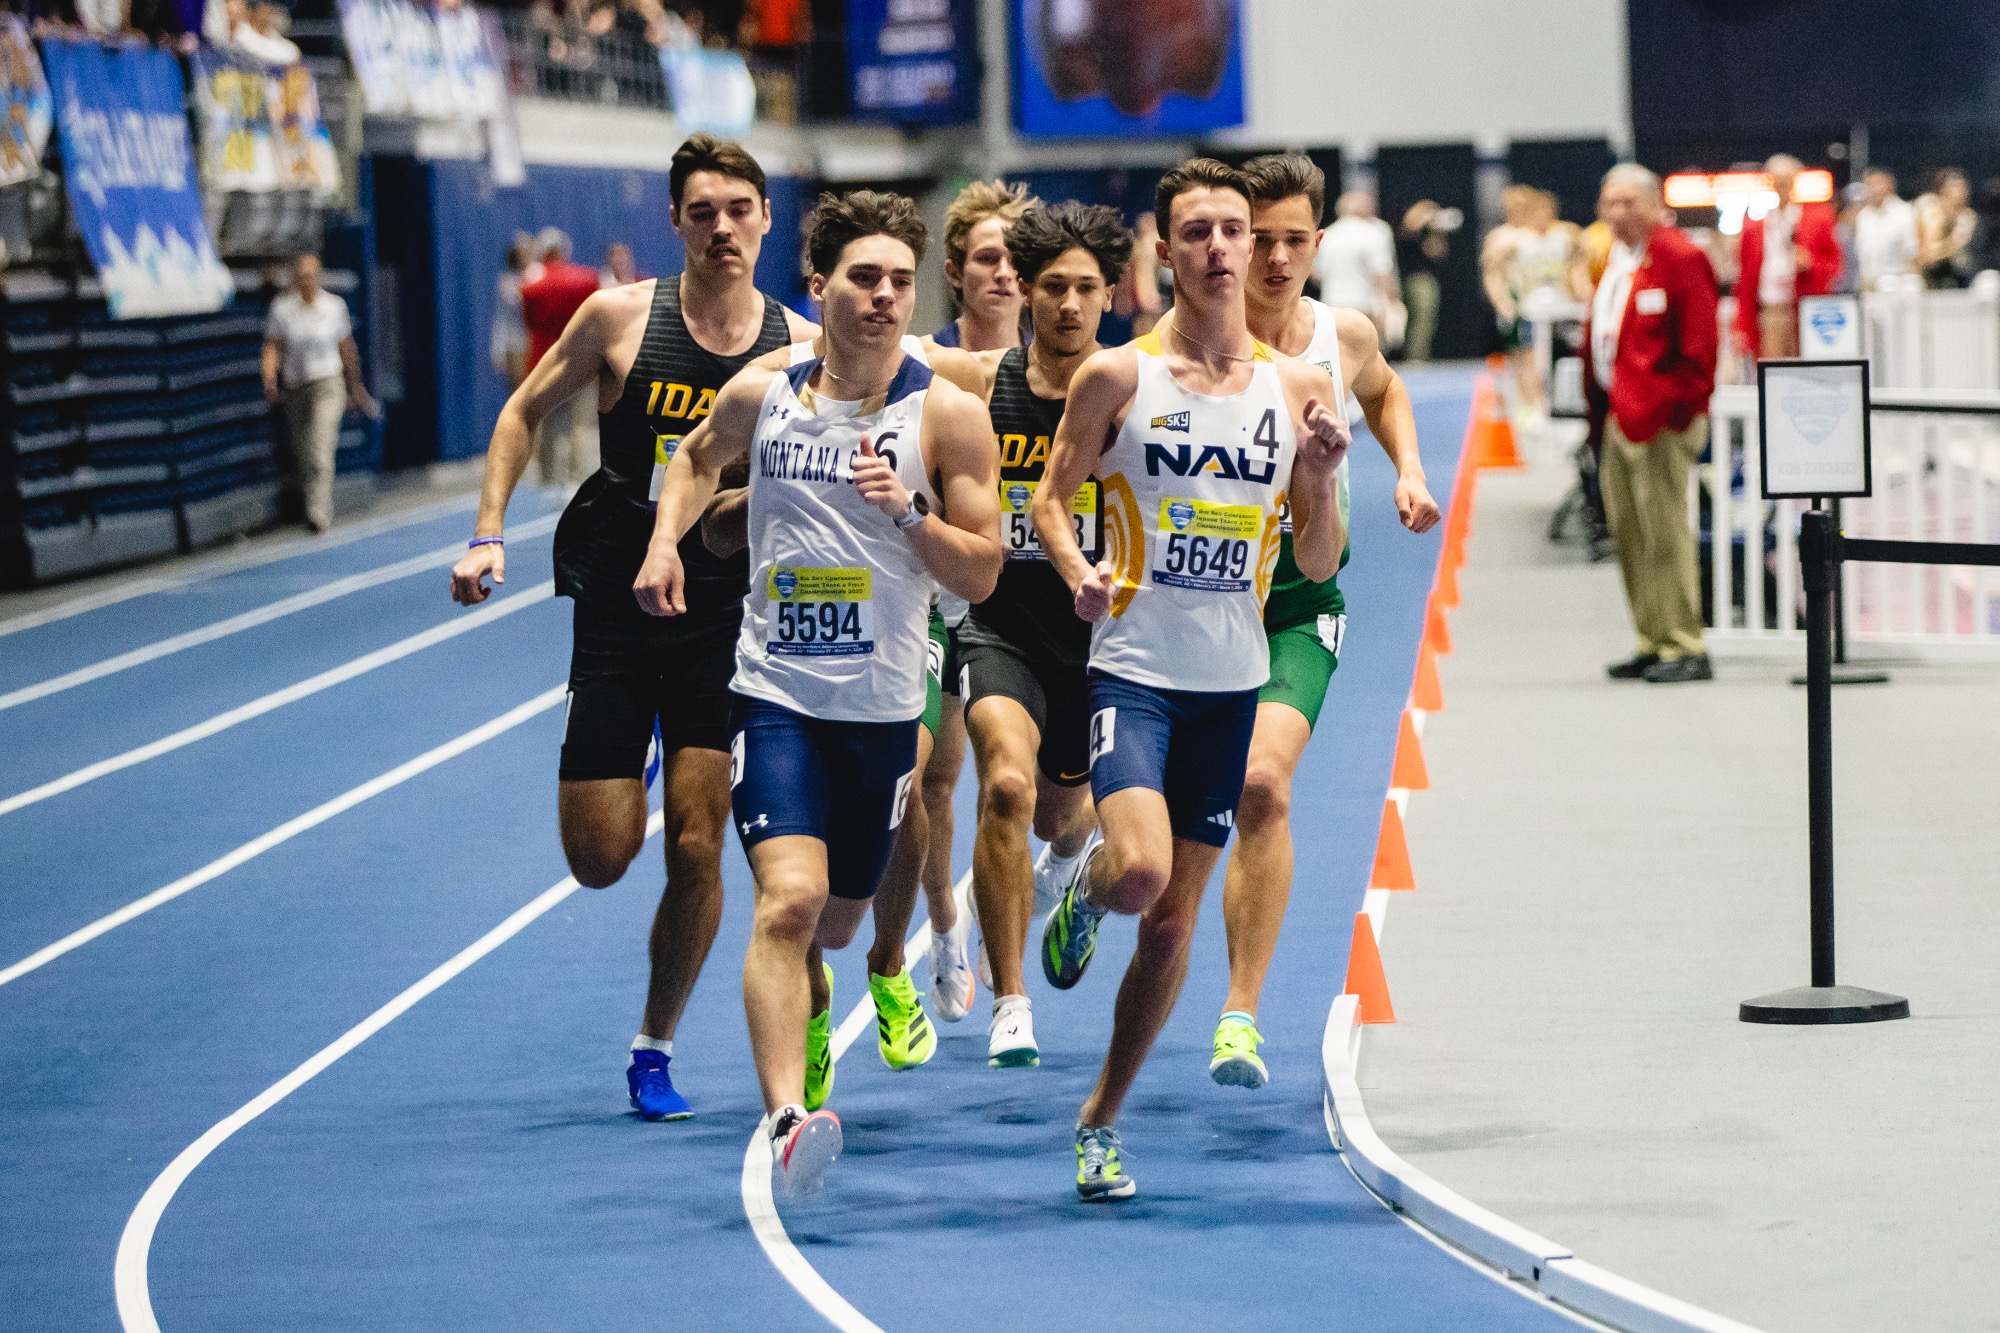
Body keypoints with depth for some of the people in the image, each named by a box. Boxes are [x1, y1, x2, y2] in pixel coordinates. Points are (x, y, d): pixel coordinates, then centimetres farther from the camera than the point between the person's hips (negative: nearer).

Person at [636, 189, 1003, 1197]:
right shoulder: (760, 396, 1)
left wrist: (907, 510, -20)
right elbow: (698, 459, 25)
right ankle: (785, 1119, -31)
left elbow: (981, 575, -4)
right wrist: (666, 539, 8)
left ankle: (802, 1025, 53)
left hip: (882, 708, 1)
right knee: (790, 897, -22)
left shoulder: (946, 414, -5)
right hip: (775, 693, -1)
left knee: (835, 923, 16)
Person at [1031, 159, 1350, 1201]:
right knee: (1142, 869, -25)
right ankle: (1086, 888, 13)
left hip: (1230, 682, 3)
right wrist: (1077, 573, -15)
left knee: (1174, 924, 6)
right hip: (1134, 667, -3)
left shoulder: (1298, 388, 3)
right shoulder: (1117, 377, -4)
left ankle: (1100, 1120, 22)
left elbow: (1319, 564, 7)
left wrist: (1322, 478, -12)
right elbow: (1051, 497, 5)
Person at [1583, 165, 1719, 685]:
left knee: (1664, 534, -9)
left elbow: (1697, 346, -14)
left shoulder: (1679, 259, -10)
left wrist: (1679, 406, -17)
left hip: (1660, 420, -10)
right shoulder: (1614, 261, 18)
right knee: (1629, 535, 11)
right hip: (1618, 417, 10)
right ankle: (1652, 643, 17)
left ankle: (1684, 647, -6)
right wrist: (1599, 405, 16)